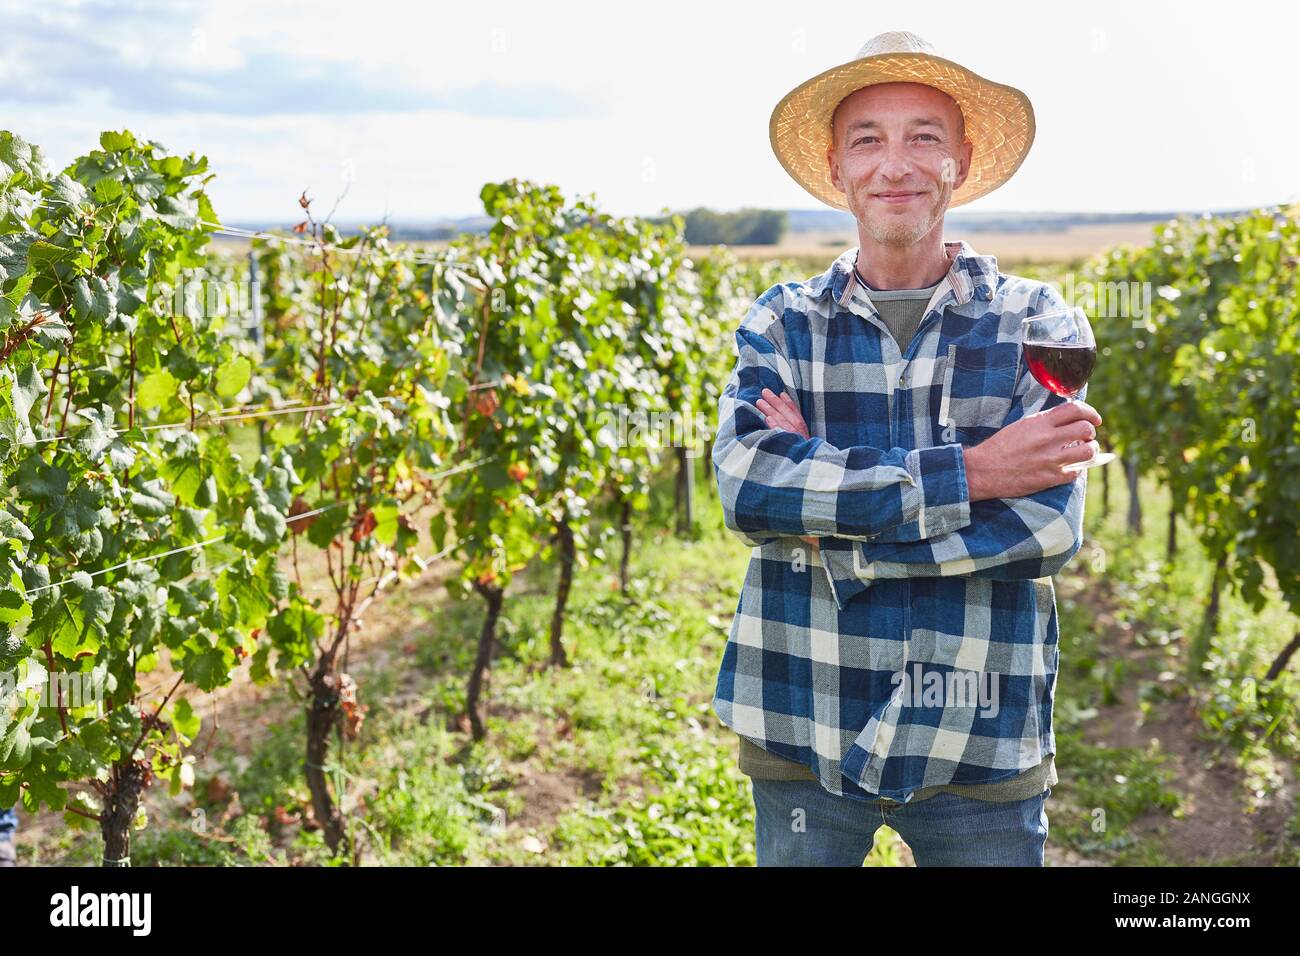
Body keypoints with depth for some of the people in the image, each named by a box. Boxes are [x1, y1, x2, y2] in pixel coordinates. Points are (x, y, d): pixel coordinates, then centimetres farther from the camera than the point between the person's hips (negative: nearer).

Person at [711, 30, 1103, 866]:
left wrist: (821, 496, -14)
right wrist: (968, 472, -19)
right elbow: (744, 485, -14)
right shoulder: (783, 323, 2)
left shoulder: (1033, 321, -1)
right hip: (803, 731, 1)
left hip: (983, 744, 0)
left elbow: (1052, 524, -13)